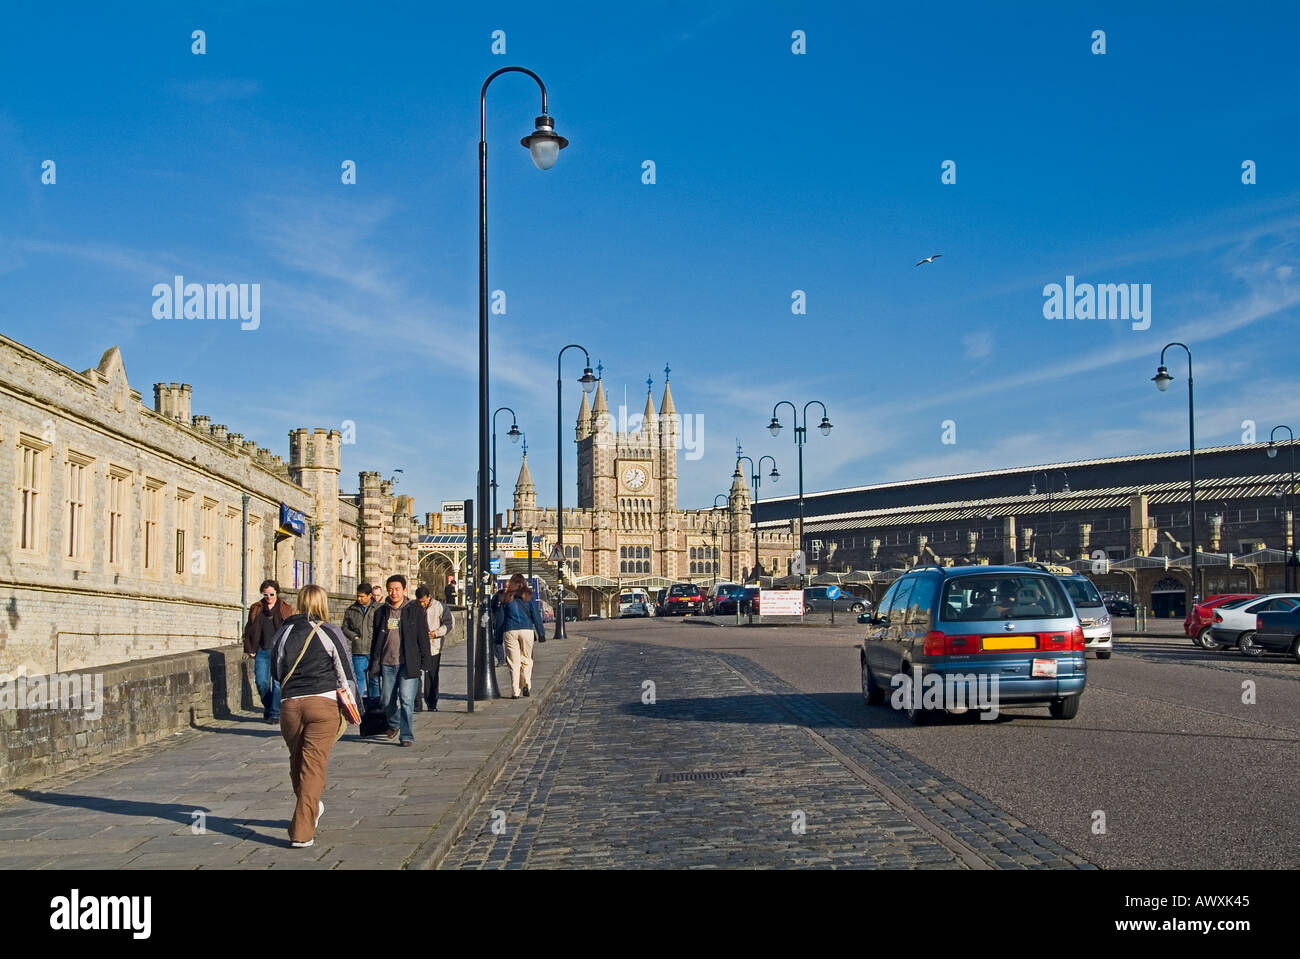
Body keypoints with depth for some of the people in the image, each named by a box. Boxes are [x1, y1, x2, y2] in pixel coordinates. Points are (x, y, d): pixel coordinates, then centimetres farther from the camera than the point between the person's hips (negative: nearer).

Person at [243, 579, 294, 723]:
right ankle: (268, 708, 22)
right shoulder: (256, 609, 12)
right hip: (261, 651, 2)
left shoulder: (286, 609, 5)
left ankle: (276, 713, 1)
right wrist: (249, 649, 6)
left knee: (278, 683, -7)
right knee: (261, 682, -2)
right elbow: (248, 630, 15)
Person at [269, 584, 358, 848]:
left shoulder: (283, 633, 9)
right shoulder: (330, 633, -1)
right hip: (323, 703, -3)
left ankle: (310, 809, 39)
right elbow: (346, 673, 1)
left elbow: (276, 672, 18)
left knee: (297, 762, 20)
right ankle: (302, 832, -9)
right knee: (313, 766, -4)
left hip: (289, 704, 3)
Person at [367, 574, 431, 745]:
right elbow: (375, 640, 15)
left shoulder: (415, 610, 2)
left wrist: (424, 661, -4)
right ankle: (394, 724, 38)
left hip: (408, 663, -3)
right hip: (387, 663, 4)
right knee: (387, 700, 10)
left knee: (407, 700, -10)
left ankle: (407, 736, -3)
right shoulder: (381, 612, 11)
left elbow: (423, 637, 2)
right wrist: (374, 664, 11)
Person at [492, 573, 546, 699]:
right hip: (527, 630, 0)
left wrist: (498, 636, 14)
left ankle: (515, 691, -1)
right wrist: (540, 632, 11)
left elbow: (500, 617, 9)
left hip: (509, 631, 0)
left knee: (514, 662, 2)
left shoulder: (506, 597, 8)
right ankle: (527, 686, 0)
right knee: (526, 660, 13)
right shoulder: (528, 596, 6)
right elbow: (535, 614, 5)